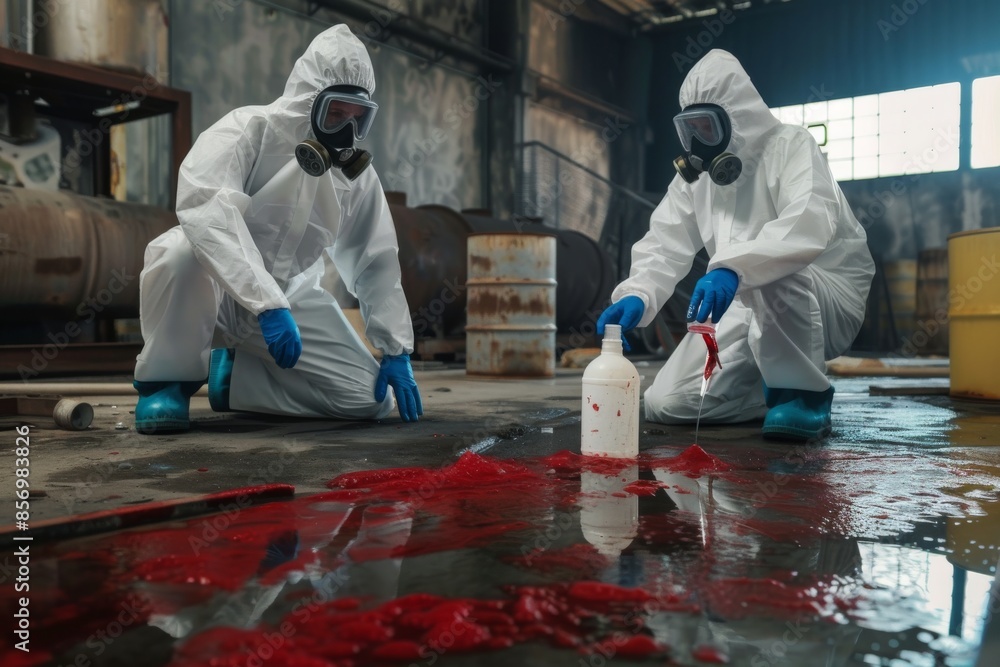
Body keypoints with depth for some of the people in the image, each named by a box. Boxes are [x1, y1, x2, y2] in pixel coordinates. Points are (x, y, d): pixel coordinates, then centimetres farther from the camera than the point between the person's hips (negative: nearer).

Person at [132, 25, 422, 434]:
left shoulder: (358, 175, 0)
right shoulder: (248, 131, -17)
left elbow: (377, 264, 5)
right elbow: (205, 210, -35)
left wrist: (396, 350, -4)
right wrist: (268, 304, -44)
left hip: (290, 298, 5)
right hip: (217, 289, -5)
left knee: (371, 398, -11)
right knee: (186, 250, -39)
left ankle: (233, 373, 7)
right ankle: (167, 378, -13)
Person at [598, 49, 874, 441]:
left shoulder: (790, 145, -14)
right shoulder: (694, 174, 6)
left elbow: (810, 223, -35)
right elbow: (664, 245, -3)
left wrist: (732, 268, -51)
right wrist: (635, 296, -25)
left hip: (828, 299, -5)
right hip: (751, 309, 6)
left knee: (774, 274, -41)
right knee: (665, 405, -8)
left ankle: (804, 394, -19)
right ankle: (780, 393, 10)